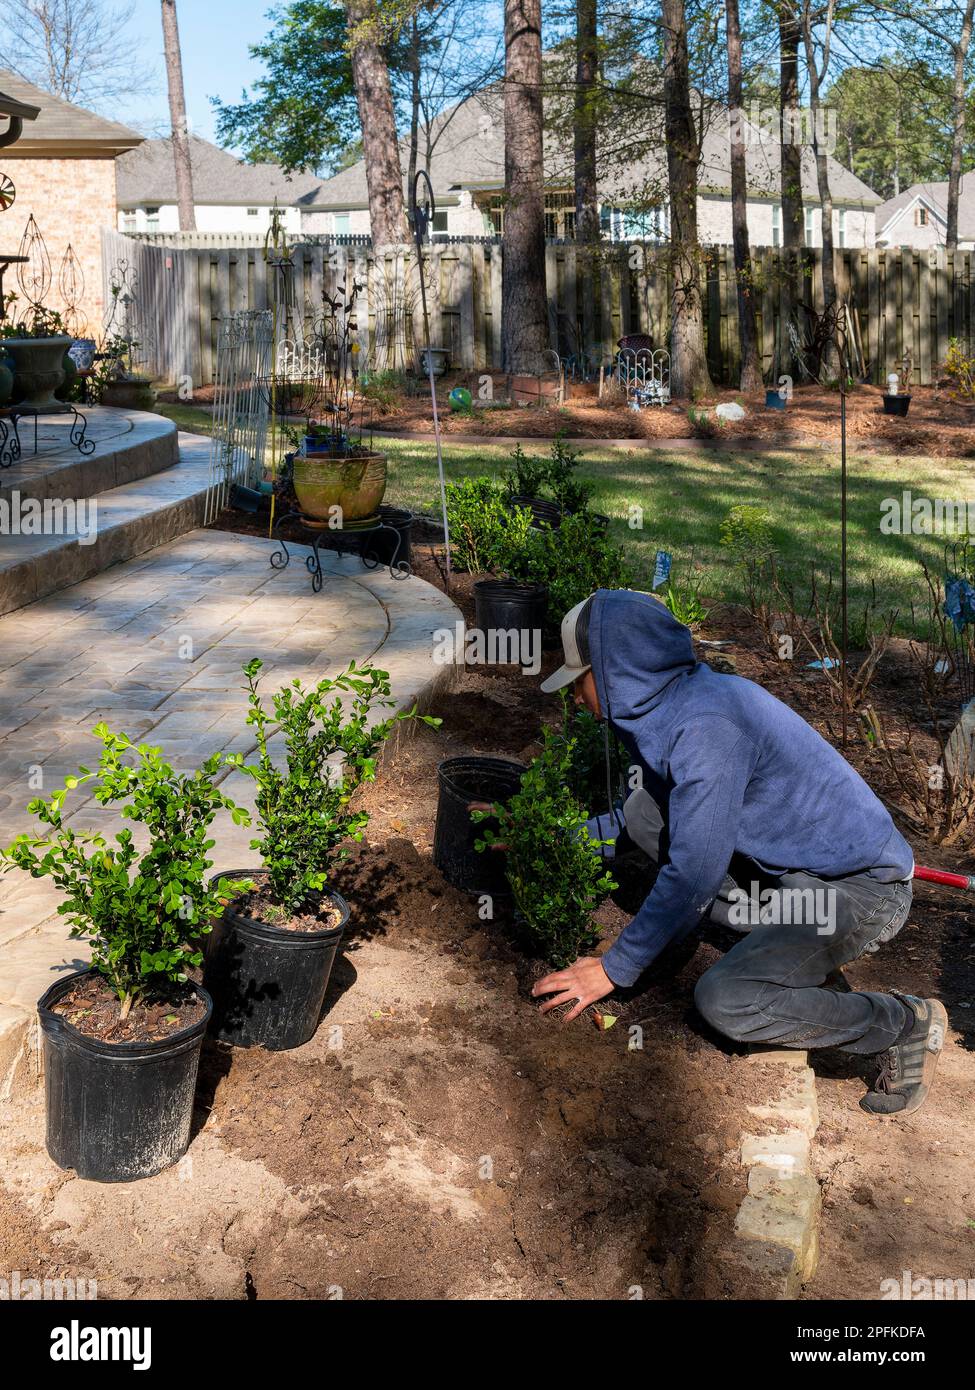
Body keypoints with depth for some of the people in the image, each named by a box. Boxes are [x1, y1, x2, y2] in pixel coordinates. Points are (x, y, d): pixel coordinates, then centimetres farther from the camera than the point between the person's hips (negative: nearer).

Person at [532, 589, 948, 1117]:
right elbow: (634, 818, 21)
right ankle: (798, 955, 6)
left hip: (861, 889, -9)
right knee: (644, 809, 2)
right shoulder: (667, 707, 4)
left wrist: (614, 969, -17)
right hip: (791, 865, 9)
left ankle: (909, 1025, -1)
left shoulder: (706, 725, -27)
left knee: (723, 1001, -24)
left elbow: (692, 875, -26)